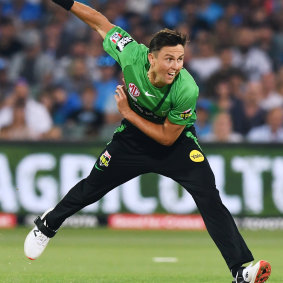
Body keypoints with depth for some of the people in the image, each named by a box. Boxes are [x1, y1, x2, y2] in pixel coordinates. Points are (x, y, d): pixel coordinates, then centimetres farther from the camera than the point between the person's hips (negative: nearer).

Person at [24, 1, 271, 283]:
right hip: (133, 137, 3)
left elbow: (167, 138, -22)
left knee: (209, 197, -21)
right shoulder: (132, 55, -28)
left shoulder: (186, 90, -34)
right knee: (91, 188, 11)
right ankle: (46, 225, 40)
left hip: (177, 140, -3)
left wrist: (127, 113, -24)